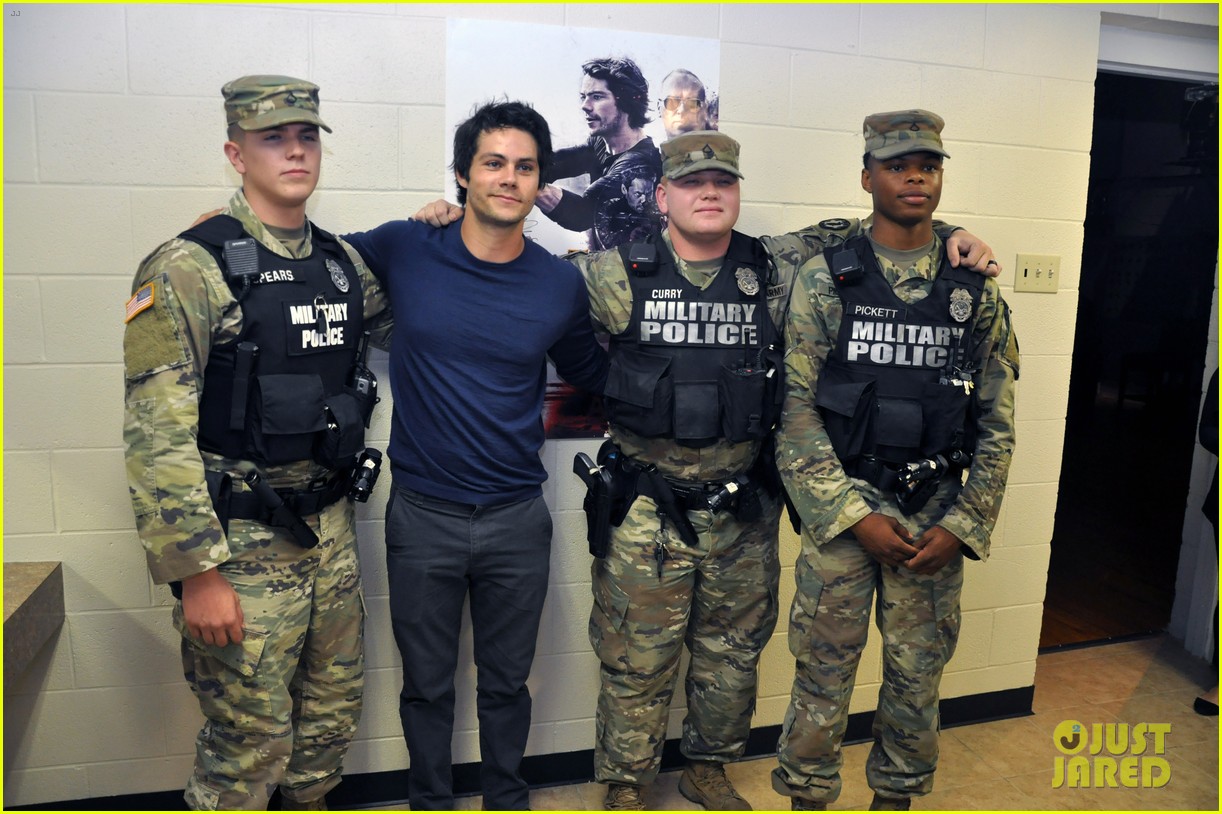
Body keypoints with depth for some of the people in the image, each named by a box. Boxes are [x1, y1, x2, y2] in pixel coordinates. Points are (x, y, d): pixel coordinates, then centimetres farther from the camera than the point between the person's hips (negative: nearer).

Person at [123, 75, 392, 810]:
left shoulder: (342, 262, 6)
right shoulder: (190, 268, -13)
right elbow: (156, 436, -16)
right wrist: (197, 575, -18)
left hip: (331, 527, 6)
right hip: (242, 542, -6)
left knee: (334, 710, 20)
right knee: (250, 737, 7)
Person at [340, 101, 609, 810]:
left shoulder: (562, 284, -2)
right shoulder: (405, 251, -5)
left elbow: (594, 373, 13)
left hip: (518, 519, 1)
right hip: (423, 516, 0)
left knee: (507, 681, 19)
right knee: (427, 683, 17)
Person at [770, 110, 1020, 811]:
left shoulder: (977, 291, 5)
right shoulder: (824, 280, -3)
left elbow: (997, 422, 6)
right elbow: (796, 410, -8)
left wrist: (963, 525, -3)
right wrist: (854, 515, -12)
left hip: (938, 515, 3)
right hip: (842, 508, -2)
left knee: (918, 672, 15)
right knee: (824, 671, 7)